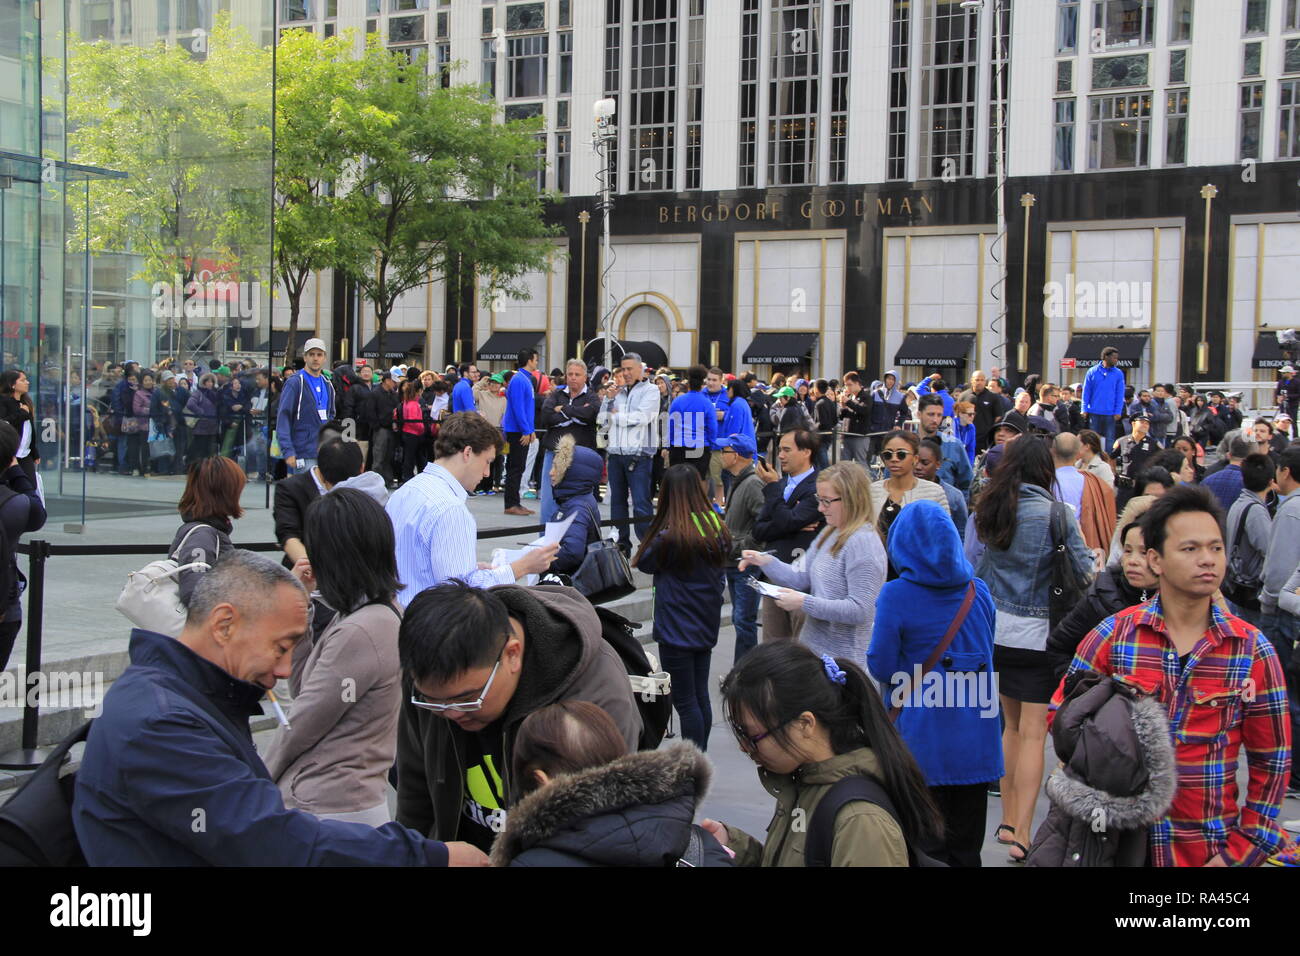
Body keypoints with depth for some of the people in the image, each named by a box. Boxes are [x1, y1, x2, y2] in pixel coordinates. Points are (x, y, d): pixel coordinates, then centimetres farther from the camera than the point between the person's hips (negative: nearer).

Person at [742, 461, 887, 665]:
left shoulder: (863, 543, -17)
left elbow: (861, 610, -23)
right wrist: (765, 561, -1)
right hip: (813, 648, 9)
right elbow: (802, 579, 13)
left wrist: (805, 603, -21)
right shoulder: (829, 534, 12)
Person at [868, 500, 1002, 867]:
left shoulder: (896, 595, -12)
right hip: (976, 740, 4)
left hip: (923, 739, -4)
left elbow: (881, 668, -10)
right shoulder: (979, 591, 4)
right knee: (965, 848, 14)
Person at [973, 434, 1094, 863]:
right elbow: (1083, 574, -7)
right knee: (1033, 732, -3)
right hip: (1038, 631, -4)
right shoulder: (1055, 513, -11)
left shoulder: (988, 509, 1)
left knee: (1012, 724, 18)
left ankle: (1008, 820, 24)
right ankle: (1021, 835, -6)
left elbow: (971, 566, 7)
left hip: (995, 629, 5)